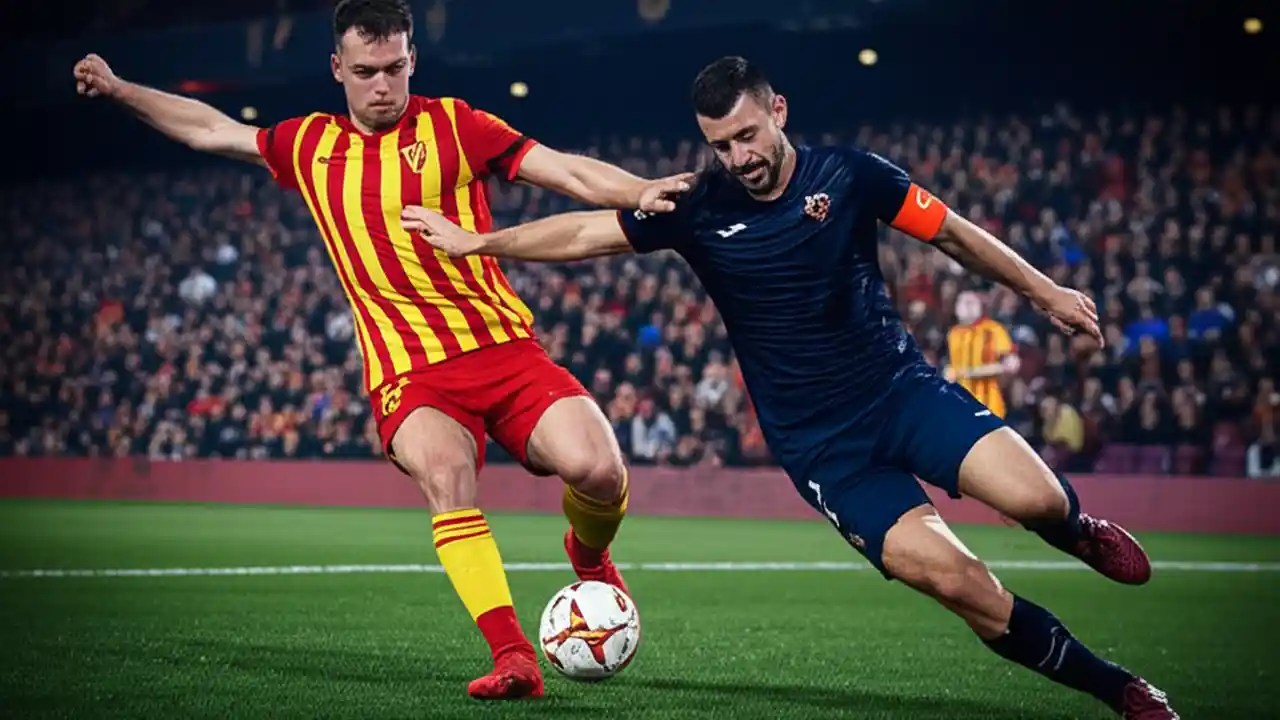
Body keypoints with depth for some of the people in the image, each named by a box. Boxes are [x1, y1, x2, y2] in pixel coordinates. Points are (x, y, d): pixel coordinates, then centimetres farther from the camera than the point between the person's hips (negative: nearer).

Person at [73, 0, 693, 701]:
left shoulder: (452, 124, 5)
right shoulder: (309, 145, 14)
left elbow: (566, 170, -3)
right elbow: (210, 129, 29)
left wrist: (637, 192, -20)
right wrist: (118, 89, 30)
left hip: (505, 349, 0)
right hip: (408, 372, 1)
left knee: (598, 470, -21)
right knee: (445, 473, -32)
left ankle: (589, 554, 16)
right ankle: (512, 657, -35)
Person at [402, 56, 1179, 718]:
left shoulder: (849, 176, -3)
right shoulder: (699, 209, -3)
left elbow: (953, 232, 8)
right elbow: (584, 232, 4)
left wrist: (1044, 290, 10)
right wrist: (478, 241, 2)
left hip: (902, 388, 1)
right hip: (818, 442, 0)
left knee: (1032, 496, -26)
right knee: (950, 576, -20)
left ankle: (1076, 528, 14)